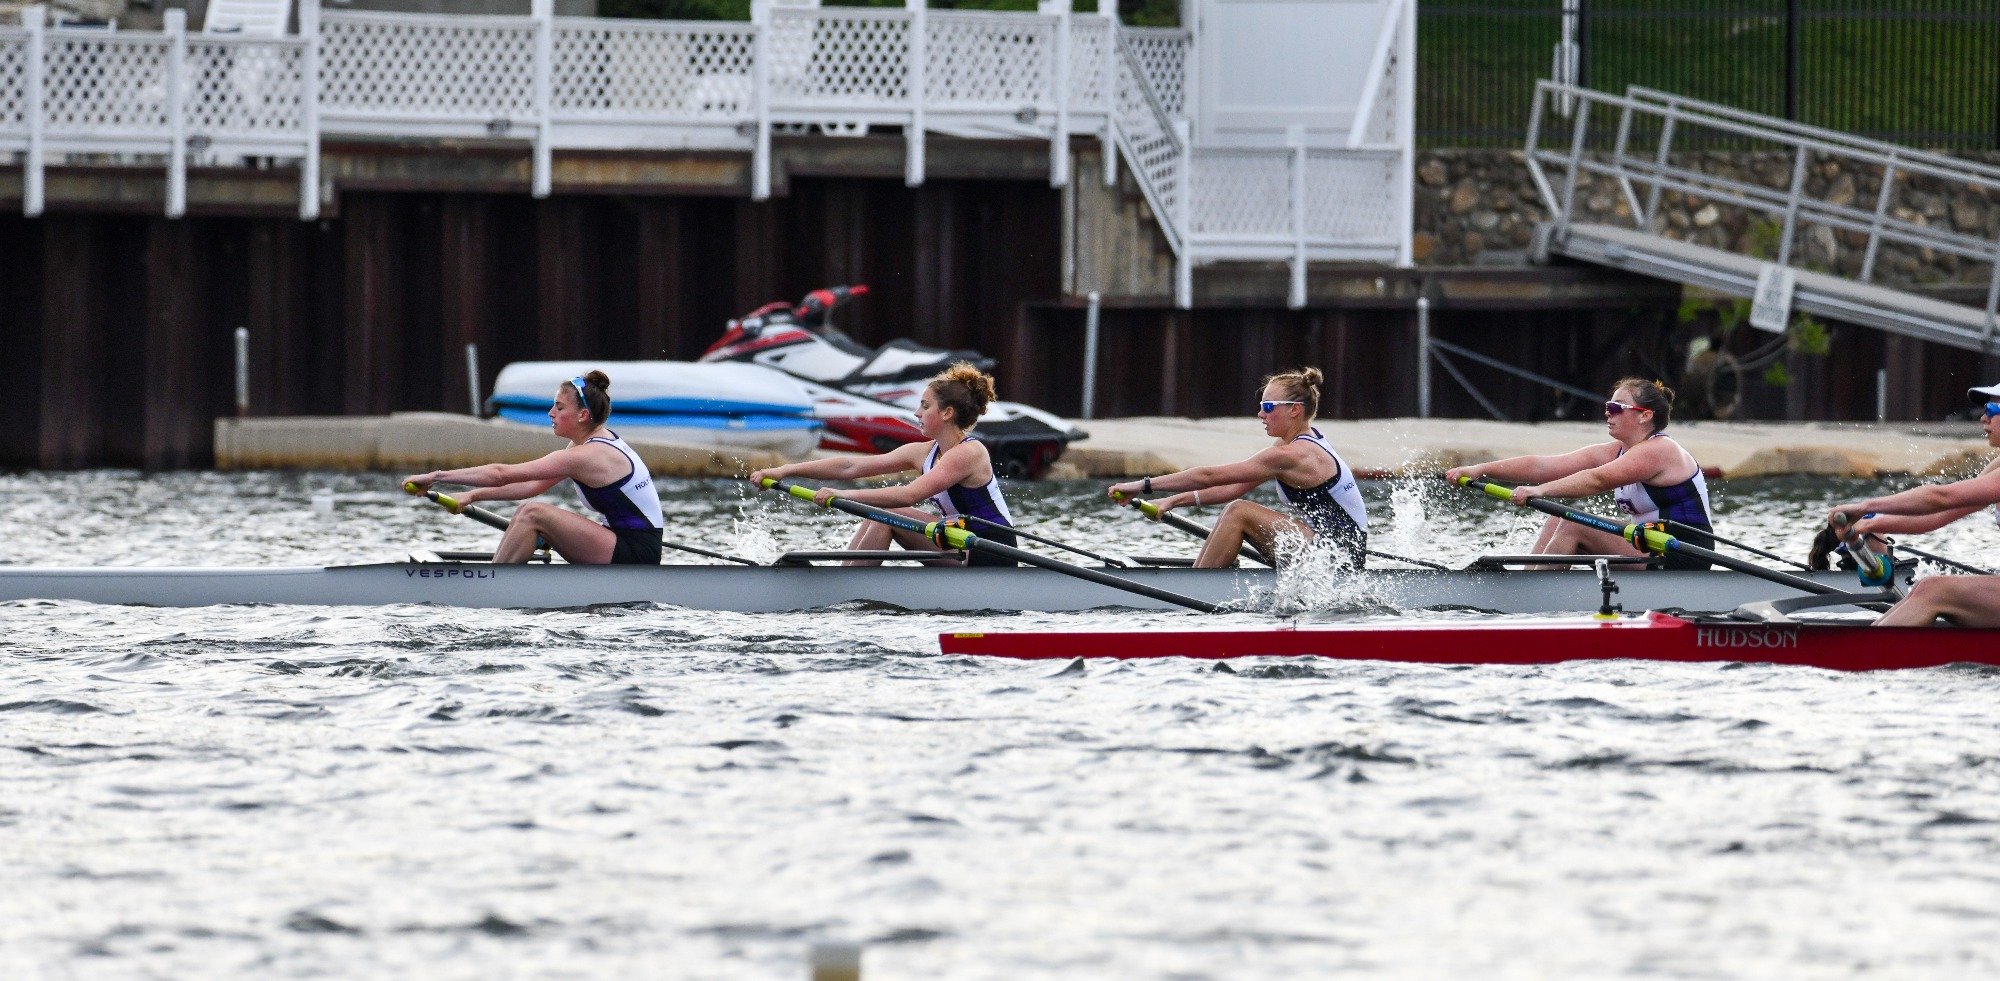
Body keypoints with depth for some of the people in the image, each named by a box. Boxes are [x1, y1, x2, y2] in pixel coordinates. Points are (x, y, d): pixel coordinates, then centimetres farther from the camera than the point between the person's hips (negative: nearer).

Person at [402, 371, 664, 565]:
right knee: (526, 514, 7)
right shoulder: (596, 441, 11)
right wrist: (474, 495, 9)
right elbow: (534, 486, 15)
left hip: (636, 555, -10)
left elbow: (501, 474, -18)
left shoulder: (584, 456, -18)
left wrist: (436, 476, -13)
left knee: (532, 514, -16)